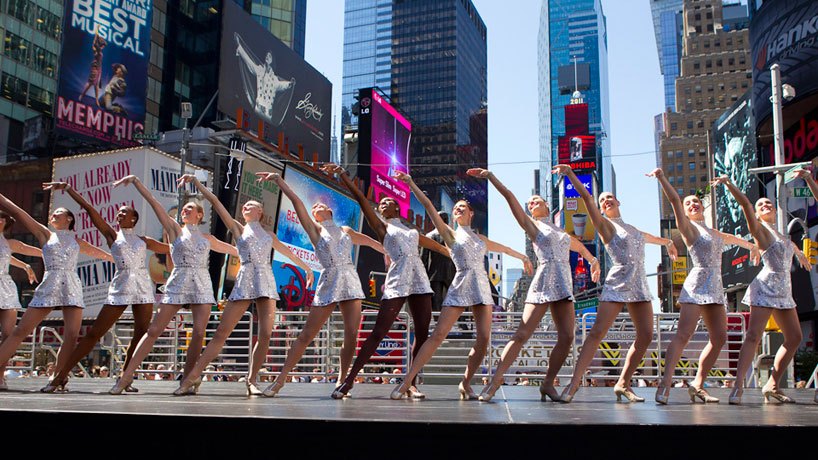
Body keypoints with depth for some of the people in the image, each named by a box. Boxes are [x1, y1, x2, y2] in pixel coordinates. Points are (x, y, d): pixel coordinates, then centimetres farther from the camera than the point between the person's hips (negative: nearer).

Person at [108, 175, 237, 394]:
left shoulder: (207, 238, 17)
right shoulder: (175, 230, 11)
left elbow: (232, 249, 29)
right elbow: (154, 203, 6)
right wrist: (136, 181, 2)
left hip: (202, 285, 2)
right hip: (177, 284, -2)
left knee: (198, 333, -8)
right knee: (154, 330, -5)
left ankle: (188, 377, 4)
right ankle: (127, 375, -1)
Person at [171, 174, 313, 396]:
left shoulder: (269, 234, 21)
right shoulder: (238, 228, 15)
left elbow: (288, 252, 33)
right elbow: (214, 201, 10)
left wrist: (307, 268, 40)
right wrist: (195, 181, 6)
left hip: (266, 283, 2)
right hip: (244, 282, -2)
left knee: (265, 334, -10)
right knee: (222, 332, -8)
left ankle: (252, 380, 4)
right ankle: (191, 378, -5)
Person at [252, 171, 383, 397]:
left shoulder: (346, 231, 18)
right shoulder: (314, 229, 8)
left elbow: (371, 242, 31)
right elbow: (296, 201, -1)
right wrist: (279, 180, -8)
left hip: (350, 283, 3)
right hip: (328, 285, -3)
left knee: (351, 336, -5)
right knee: (306, 335, -4)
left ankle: (342, 380, 9)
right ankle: (281, 379, 3)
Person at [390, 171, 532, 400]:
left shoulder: (480, 239, 21)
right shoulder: (450, 234, 9)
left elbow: (504, 248, 38)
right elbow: (428, 205, 4)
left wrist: (523, 257, 49)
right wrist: (411, 183, 0)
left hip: (482, 288, 4)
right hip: (460, 288, -4)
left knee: (483, 339, -7)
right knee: (438, 335, -13)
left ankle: (466, 384, 6)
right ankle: (406, 383, -13)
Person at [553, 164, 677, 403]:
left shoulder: (632, 228, 23)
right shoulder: (605, 225, 5)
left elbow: (647, 237, 46)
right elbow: (587, 197, -7)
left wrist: (667, 241, 63)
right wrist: (570, 173, -13)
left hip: (639, 286, 7)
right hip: (617, 285, -7)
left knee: (645, 336, -1)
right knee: (597, 333, -15)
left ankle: (623, 383, 9)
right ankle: (574, 384, -16)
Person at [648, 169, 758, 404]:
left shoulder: (713, 233, 23)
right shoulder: (688, 227, 2)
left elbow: (732, 238, 44)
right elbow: (675, 201, -12)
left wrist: (751, 245, 62)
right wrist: (661, 177, -24)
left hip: (715, 289, 8)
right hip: (696, 286, -8)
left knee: (719, 338, 3)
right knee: (683, 334, -18)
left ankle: (698, 385, 9)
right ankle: (665, 383, -24)